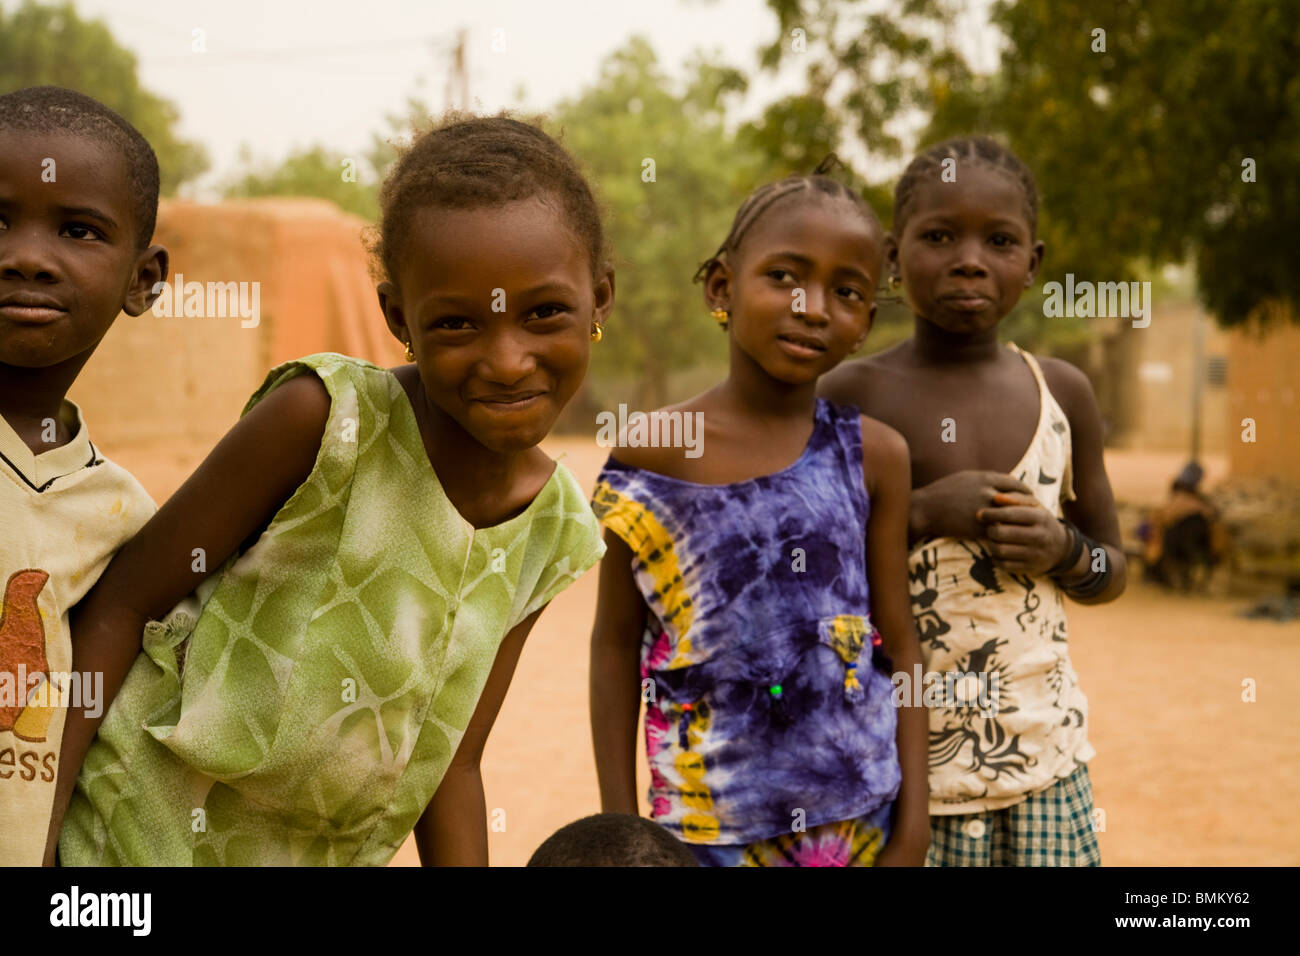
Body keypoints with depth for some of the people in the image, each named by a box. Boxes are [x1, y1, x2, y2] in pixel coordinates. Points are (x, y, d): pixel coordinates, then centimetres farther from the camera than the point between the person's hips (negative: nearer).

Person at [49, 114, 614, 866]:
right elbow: (124, 604, -16)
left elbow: (451, 764, 2)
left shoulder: (556, 533, -6)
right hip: (144, 832, -4)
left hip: (341, 853, 5)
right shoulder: (327, 417, -22)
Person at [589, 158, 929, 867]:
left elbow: (900, 646, 2)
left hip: (857, 815, 1)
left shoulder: (873, 455, -2)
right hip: (707, 824, -1)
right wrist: (619, 827, 0)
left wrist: (913, 822, 1)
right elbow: (616, 644, 0)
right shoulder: (649, 454, -6)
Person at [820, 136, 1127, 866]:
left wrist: (1064, 550, -7)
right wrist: (919, 512, -15)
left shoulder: (1064, 393, 6)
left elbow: (1113, 572, 15)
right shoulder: (852, 395, -4)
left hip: (1044, 753, 3)